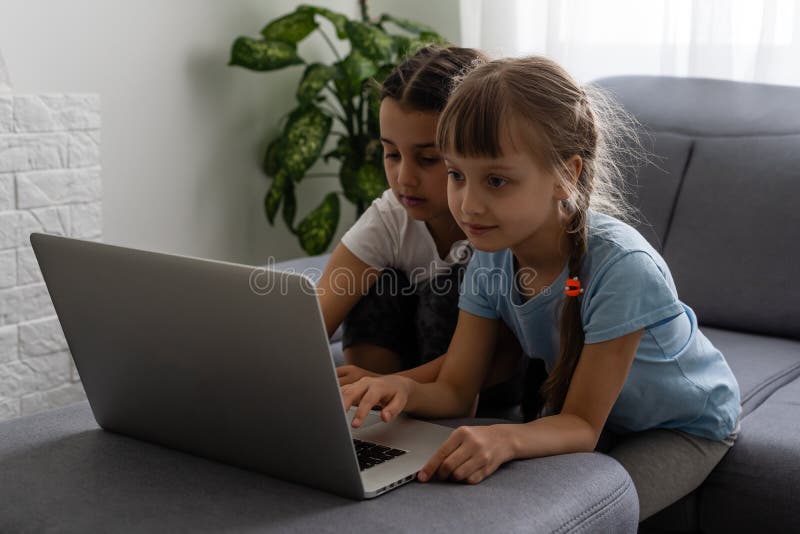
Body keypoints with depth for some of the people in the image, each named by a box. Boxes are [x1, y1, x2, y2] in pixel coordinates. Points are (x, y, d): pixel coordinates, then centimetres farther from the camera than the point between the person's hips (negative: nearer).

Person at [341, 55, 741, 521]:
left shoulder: (621, 267, -36)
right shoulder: (491, 259, -17)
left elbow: (582, 426, -31)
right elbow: (456, 389, -15)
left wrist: (507, 439, -53)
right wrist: (407, 390, -39)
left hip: (683, 425, -5)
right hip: (586, 411, 5)